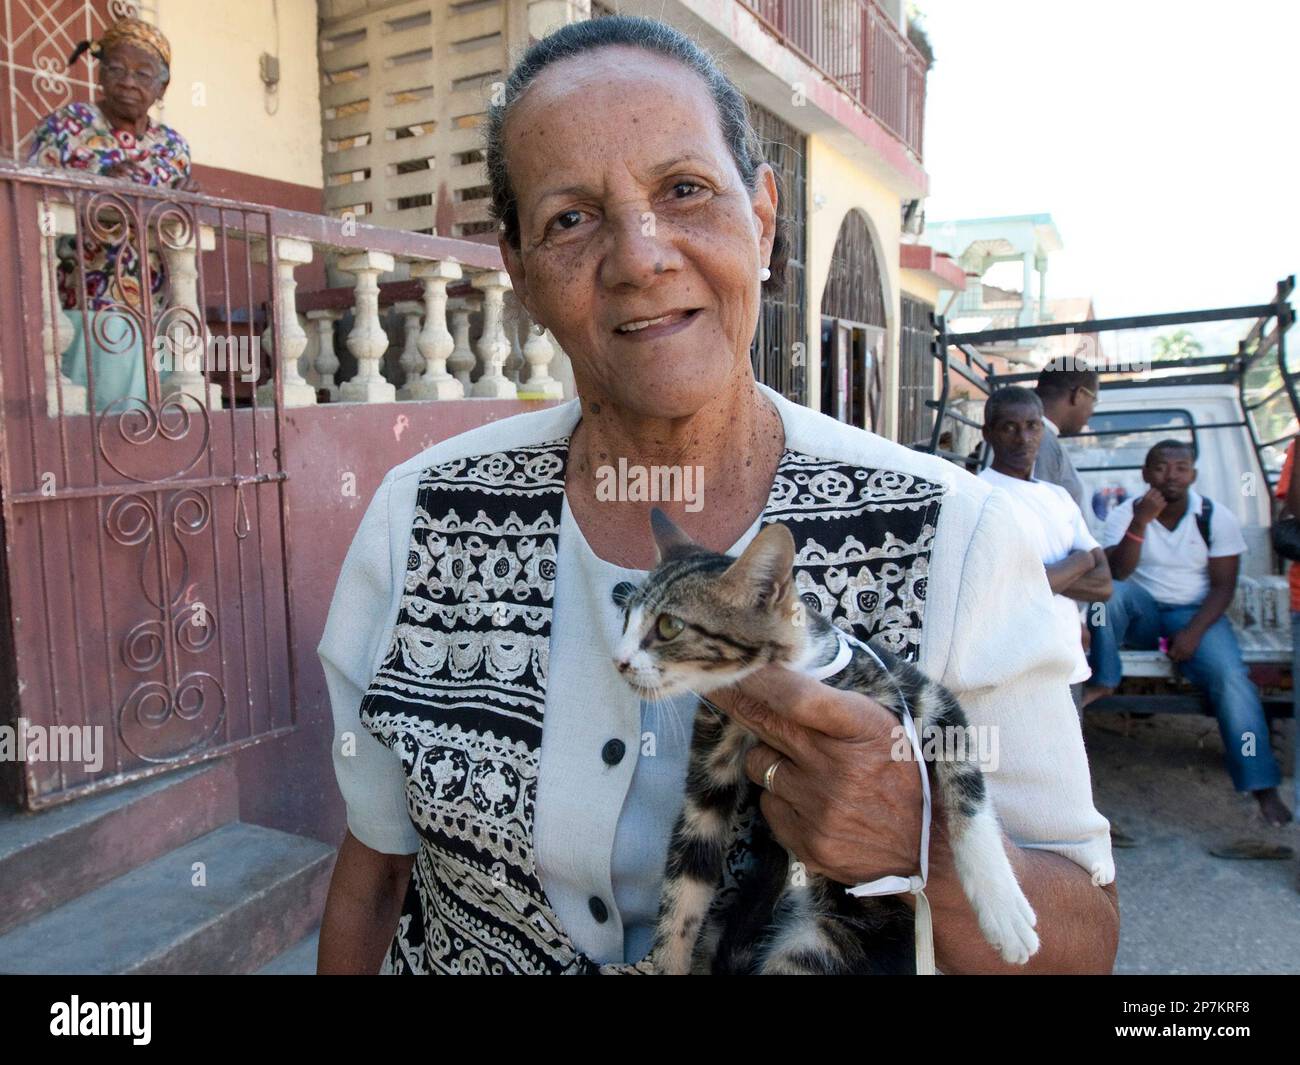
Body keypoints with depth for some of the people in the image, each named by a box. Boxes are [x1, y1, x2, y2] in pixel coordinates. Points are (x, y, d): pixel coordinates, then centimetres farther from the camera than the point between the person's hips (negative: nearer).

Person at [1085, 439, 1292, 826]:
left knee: (1232, 678, -25)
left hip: (1196, 613, 0)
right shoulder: (1125, 514, -4)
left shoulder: (1216, 517, -3)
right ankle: (1103, 681, -20)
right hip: (1141, 614, 0)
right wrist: (1140, 523, -29)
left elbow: (1223, 586, -5)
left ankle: (1262, 786, -21)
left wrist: (1193, 631, -20)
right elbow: (1116, 575, -17)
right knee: (1109, 593, -33)